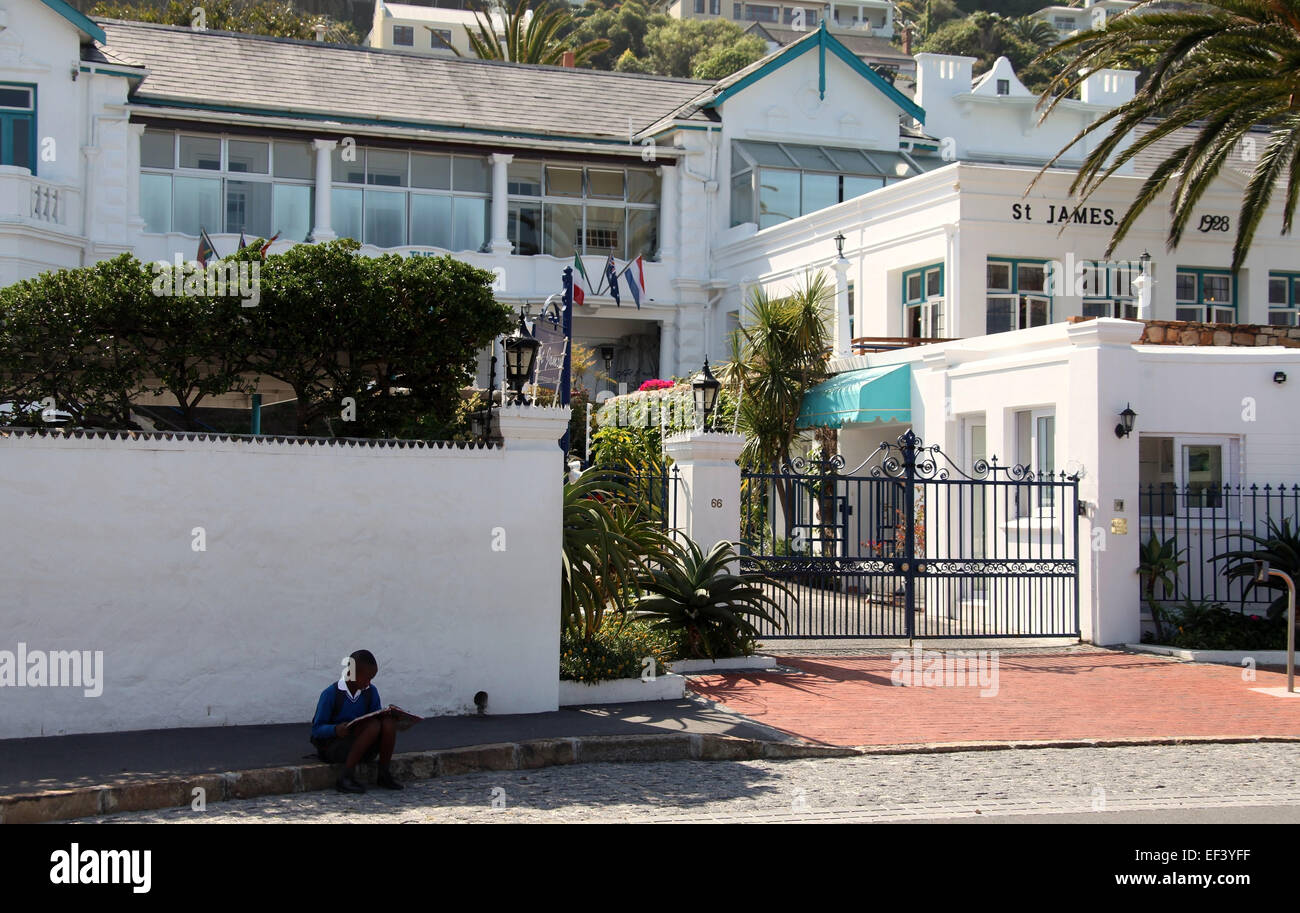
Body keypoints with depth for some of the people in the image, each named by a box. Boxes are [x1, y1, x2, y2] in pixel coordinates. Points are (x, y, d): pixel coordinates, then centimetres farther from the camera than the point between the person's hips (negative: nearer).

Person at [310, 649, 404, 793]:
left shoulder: (371, 692, 6)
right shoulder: (331, 694, -10)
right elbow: (317, 729, -9)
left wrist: (388, 715, -13)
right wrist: (335, 730, -30)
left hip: (363, 749, 5)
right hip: (331, 747, -5)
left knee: (389, 721, -22)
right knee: (373, 725, -31)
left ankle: (384, 774, -14)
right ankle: (347, 776, -30)